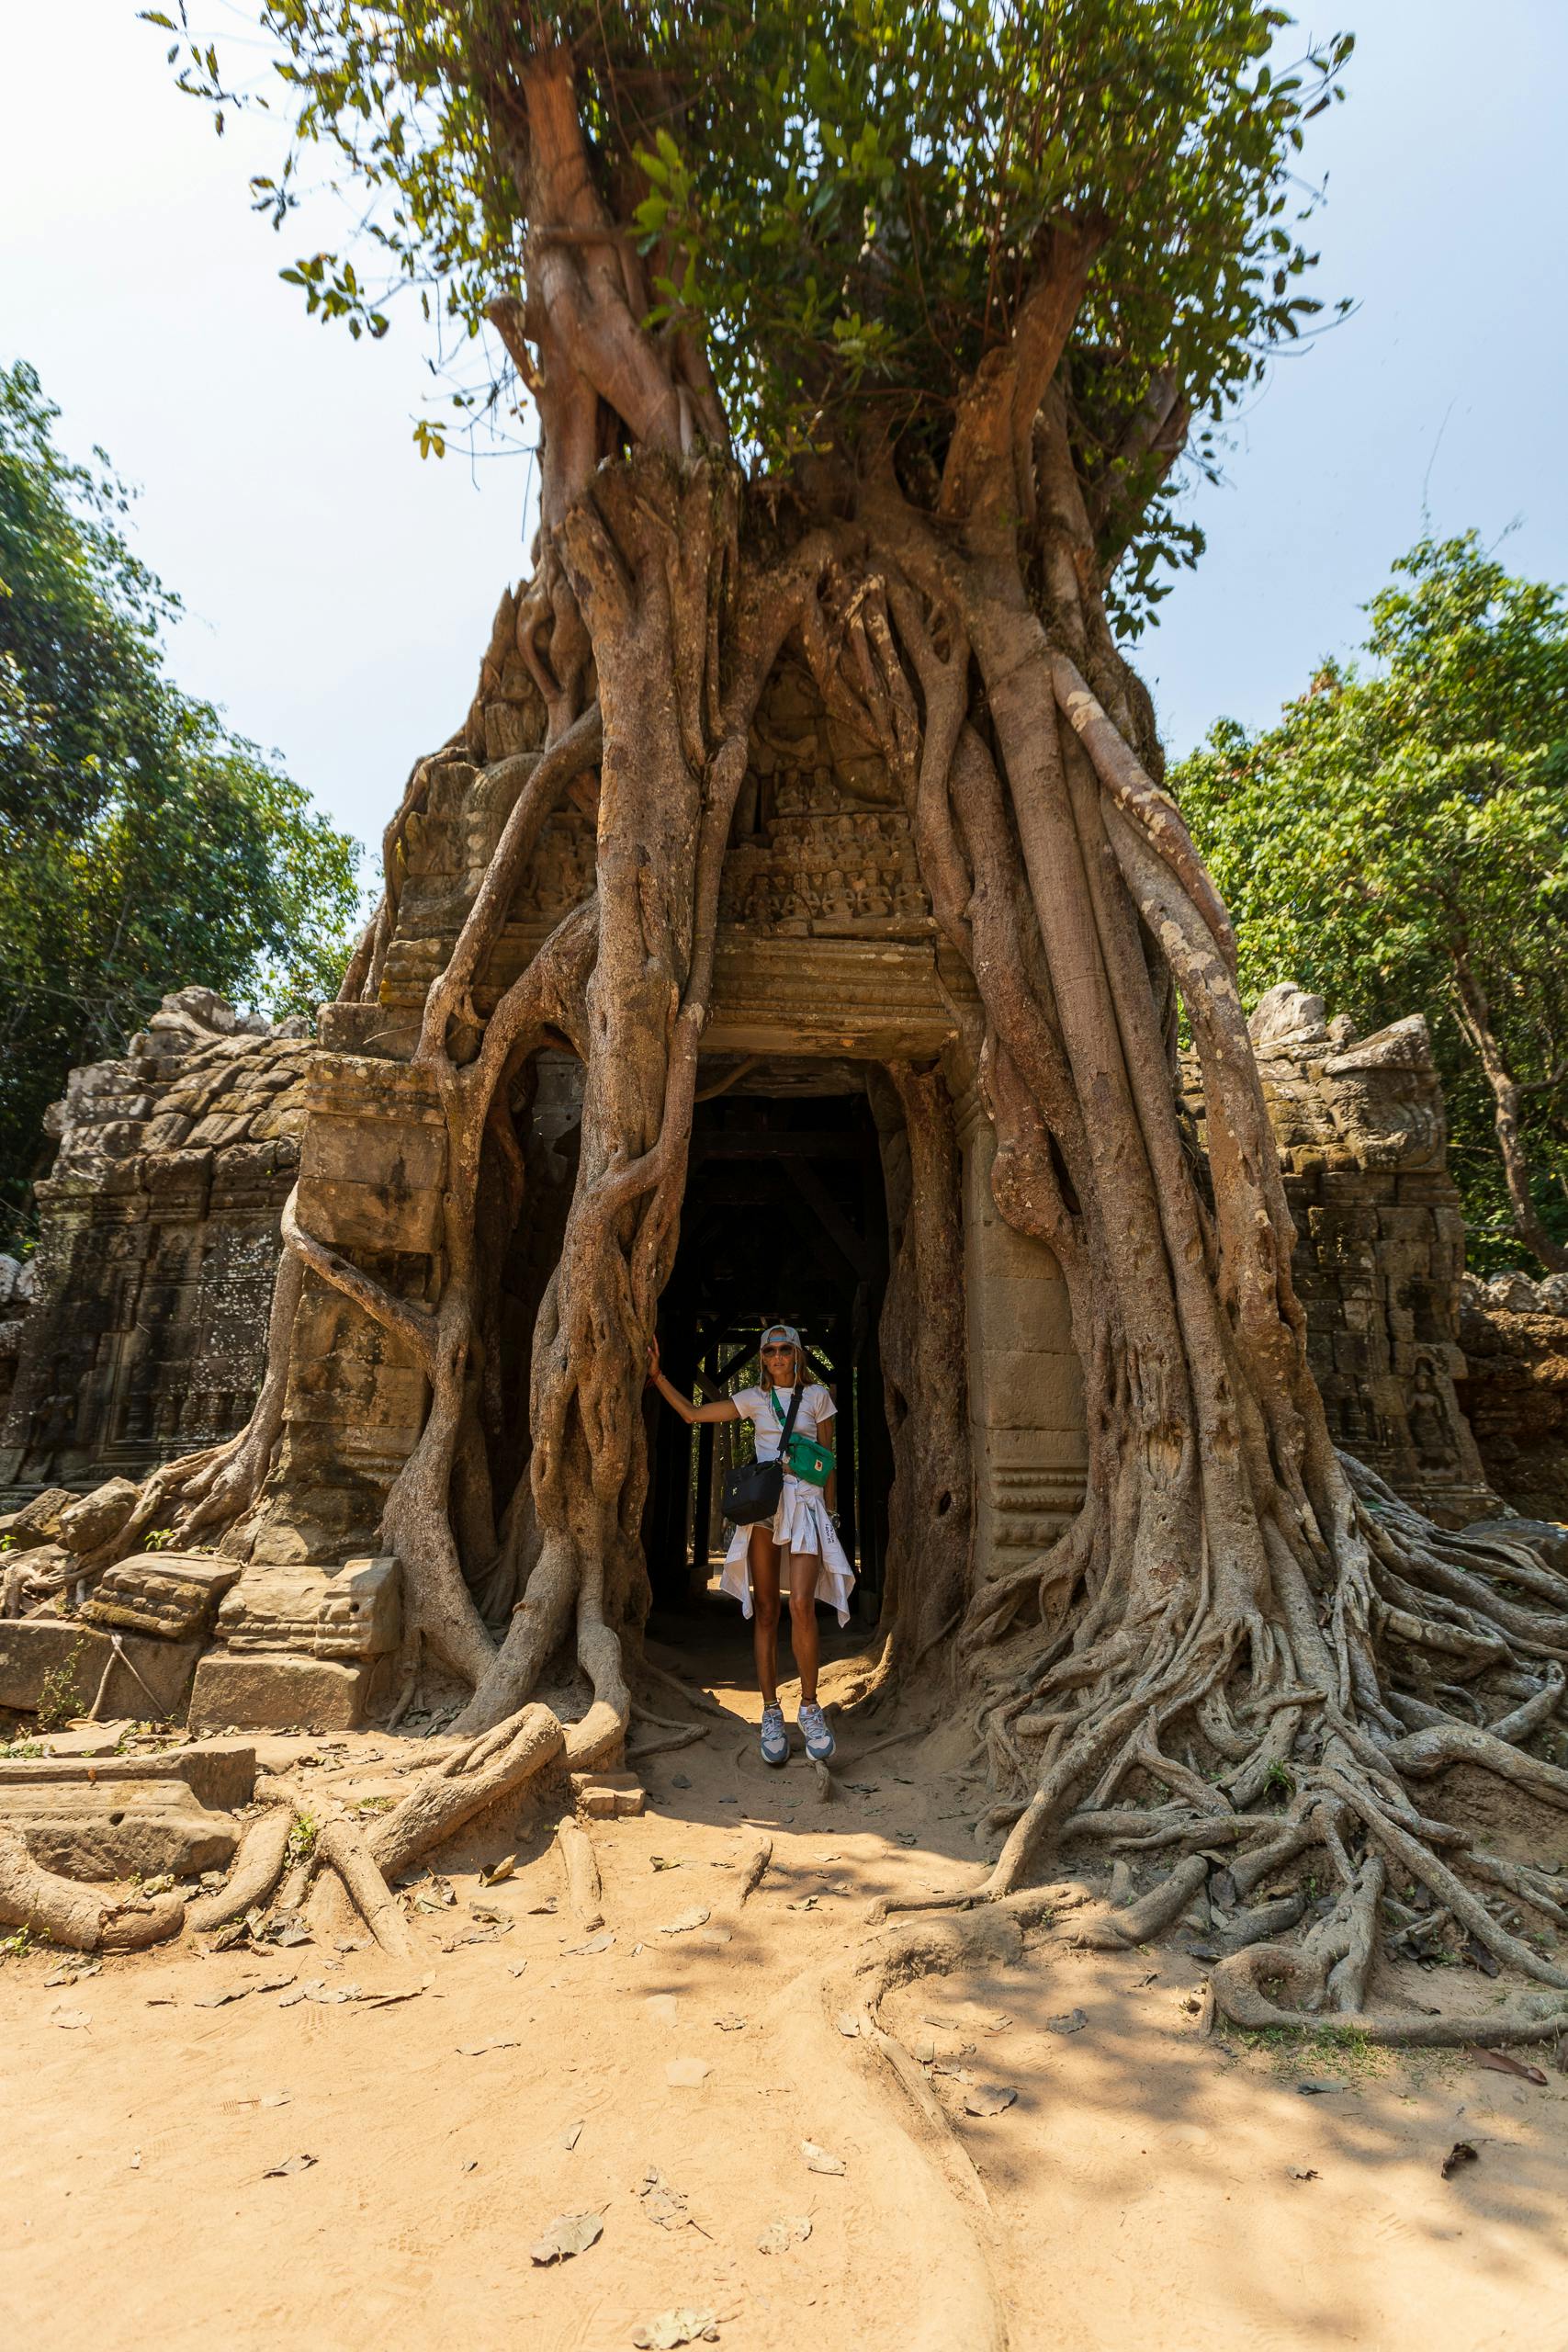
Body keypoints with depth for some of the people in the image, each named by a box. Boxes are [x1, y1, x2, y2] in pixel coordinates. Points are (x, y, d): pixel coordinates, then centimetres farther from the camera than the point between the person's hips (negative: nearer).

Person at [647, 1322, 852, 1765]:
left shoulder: (816, 1396, 8)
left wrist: (828, 1512, 10)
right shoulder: (754, 1399, 10)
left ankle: (809, 1706, -2)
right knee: (765, 1610, 1)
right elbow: (692, 1413, 9)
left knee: (801, 1605, -17)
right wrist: (658, 1377, 3)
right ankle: (771, 1713, 9)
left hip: (806, 1503, -2)